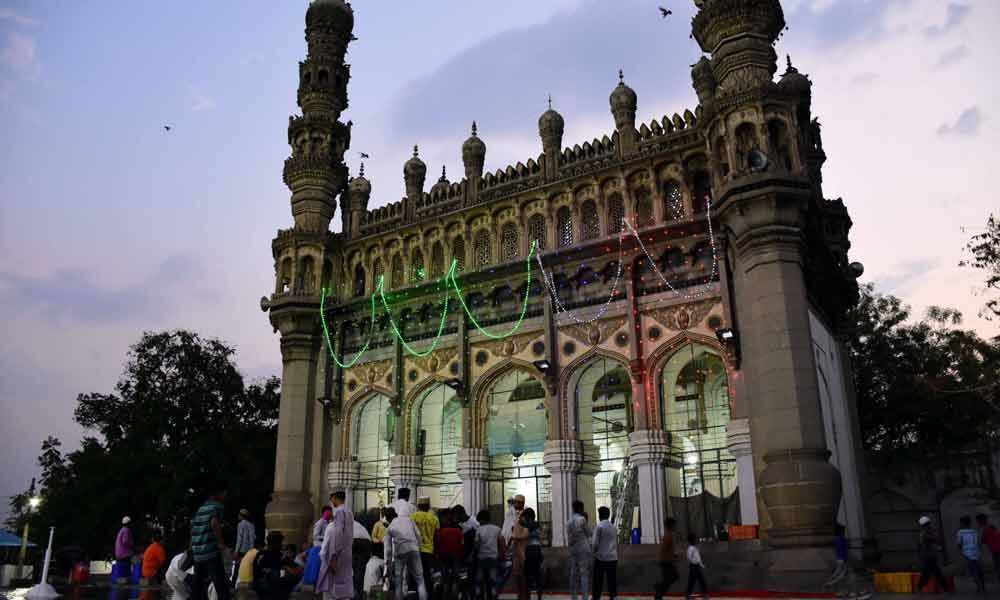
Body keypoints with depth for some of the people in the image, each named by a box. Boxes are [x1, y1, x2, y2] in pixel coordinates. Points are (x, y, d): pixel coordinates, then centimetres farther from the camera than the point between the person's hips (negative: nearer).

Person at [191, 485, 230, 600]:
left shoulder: (201, 508, 21)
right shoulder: (217, 506, -4)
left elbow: (193, 527, 23)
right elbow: (214, 523, -21)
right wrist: (221, 542, -14)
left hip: (197, 553, 8)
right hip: (211, 552, -8)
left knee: (198, 585, 14)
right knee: (222, 586, -10)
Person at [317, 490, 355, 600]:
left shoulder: (339, 511, -11)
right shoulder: (349, 512, 14)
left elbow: (337, 533, -18)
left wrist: (333, 556, -19)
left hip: (337, 553, -8)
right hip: (347, 554, 8)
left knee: (329, 588, -4)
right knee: (345, 589, 8)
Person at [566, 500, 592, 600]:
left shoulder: (568, 521, 9)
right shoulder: (582, 519, -9)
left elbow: (568, 537, 12)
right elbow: (588, 533, 1)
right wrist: (586, 520, 5)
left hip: (572, 549, 6)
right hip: (583, 549, -6)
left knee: (573, 573, 8)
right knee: (584, 573, -5)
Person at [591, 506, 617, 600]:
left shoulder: (599, 526, -9)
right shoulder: (613, 527, 9)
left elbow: (595, 543, -12)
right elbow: (616, 543, 14)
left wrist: (595, 552, 4)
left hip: (601, 557, -5)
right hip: (613, 558, 5)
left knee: (598, 580, 3)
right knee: (612, 580, 7)